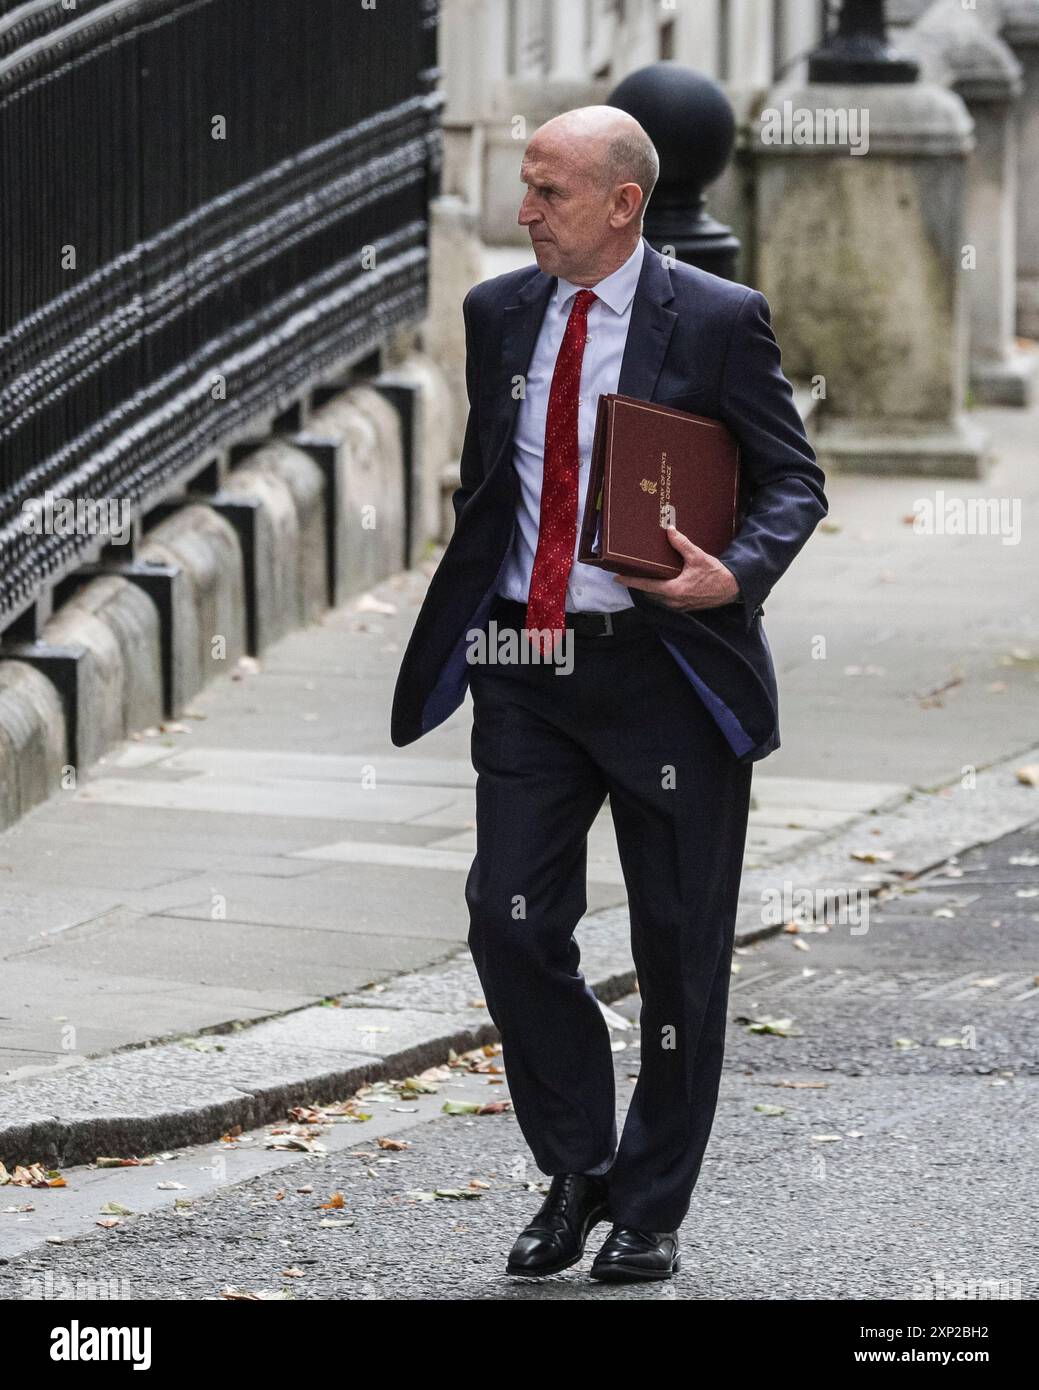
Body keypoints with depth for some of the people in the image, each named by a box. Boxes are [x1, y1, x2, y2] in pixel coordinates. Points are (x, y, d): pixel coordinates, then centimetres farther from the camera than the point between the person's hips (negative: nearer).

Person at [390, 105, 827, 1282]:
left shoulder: (717, 322, -6)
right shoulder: (498, 313, 8)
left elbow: (792, 481, -3)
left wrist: (736, 575, -22)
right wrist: (463, 622, 14)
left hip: (664, 667, -4)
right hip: (526, 668, 4)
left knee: (678, 948, 4)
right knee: (511, 921, -5)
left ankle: (651, 1208, 18)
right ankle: (576, 1171, 14)